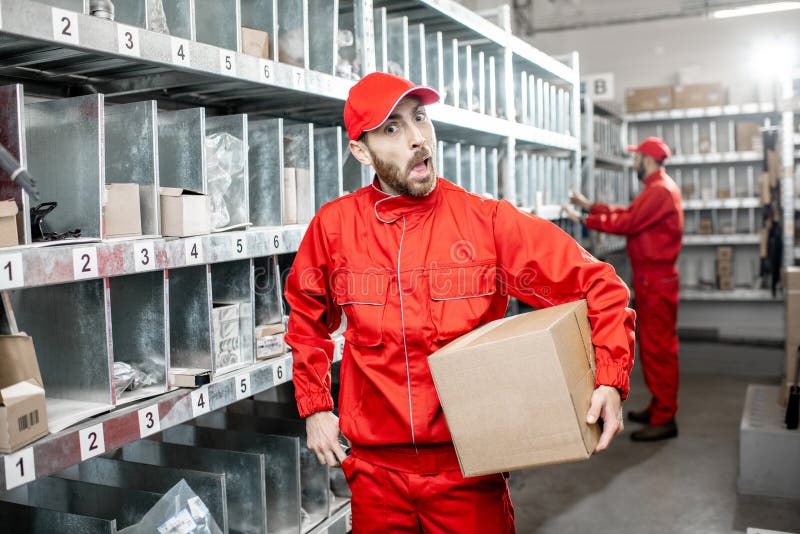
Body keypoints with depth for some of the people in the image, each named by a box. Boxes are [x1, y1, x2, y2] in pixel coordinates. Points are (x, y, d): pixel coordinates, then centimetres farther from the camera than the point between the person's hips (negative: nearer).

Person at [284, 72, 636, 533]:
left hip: (469, 466, -1)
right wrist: (314, 405, 8)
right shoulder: (333, 225, -3)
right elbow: (307, 316, 14)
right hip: (375, 467, 2)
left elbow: (598, 285, -5)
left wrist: (611, 380, -17)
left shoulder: (487, 221, -9)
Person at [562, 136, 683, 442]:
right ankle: (659, 408, 24)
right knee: (653, 345, 15)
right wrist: (590, 205, 14)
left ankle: (664, 420, -2)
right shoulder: (658, 188, 18)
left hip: (655, 280, -11)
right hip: (652, 277, 11)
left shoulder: (659, 191, -16)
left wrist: (584, 219, -13)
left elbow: (626, 222, -20)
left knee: (657, 347, -7)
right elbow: (628, 213, 17)